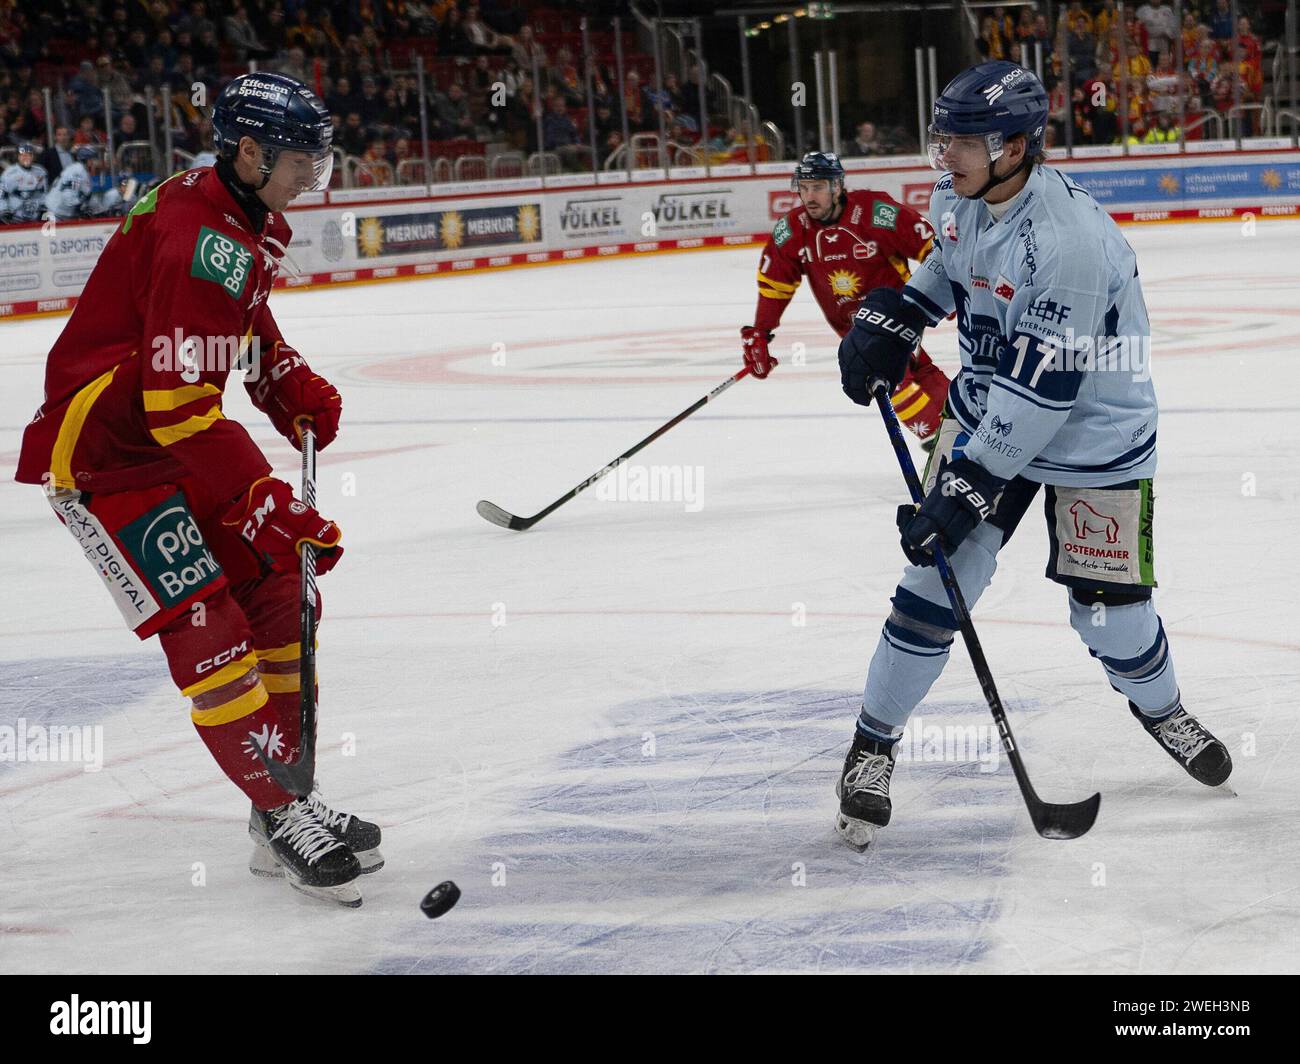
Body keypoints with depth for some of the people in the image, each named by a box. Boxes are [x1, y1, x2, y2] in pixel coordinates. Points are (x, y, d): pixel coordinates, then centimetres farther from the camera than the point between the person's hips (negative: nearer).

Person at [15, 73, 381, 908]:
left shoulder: (248, 220, 3)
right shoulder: (202, 242, -27)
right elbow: (180, 409, -31)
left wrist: (294, 386, 9)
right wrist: (268, 506, -32)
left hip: (182, 426, 10)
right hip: (101, 454, -10)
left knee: (280, 592, 8)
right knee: (206, 631, -12)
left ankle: (289, 807, 15)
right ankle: (284, 818, -3)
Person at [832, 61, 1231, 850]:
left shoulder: (1069, 239, -33)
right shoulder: (961, 199, -8)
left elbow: (1042, 387, -32)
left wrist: (971, 486, -31)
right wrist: (892, 317, 2)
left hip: (1091, 436, -5)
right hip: (989, 413, 5)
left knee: (1110, 609, 2)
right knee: (938, 577, -7)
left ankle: (1159, 706, 35)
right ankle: (875, 741, 6)